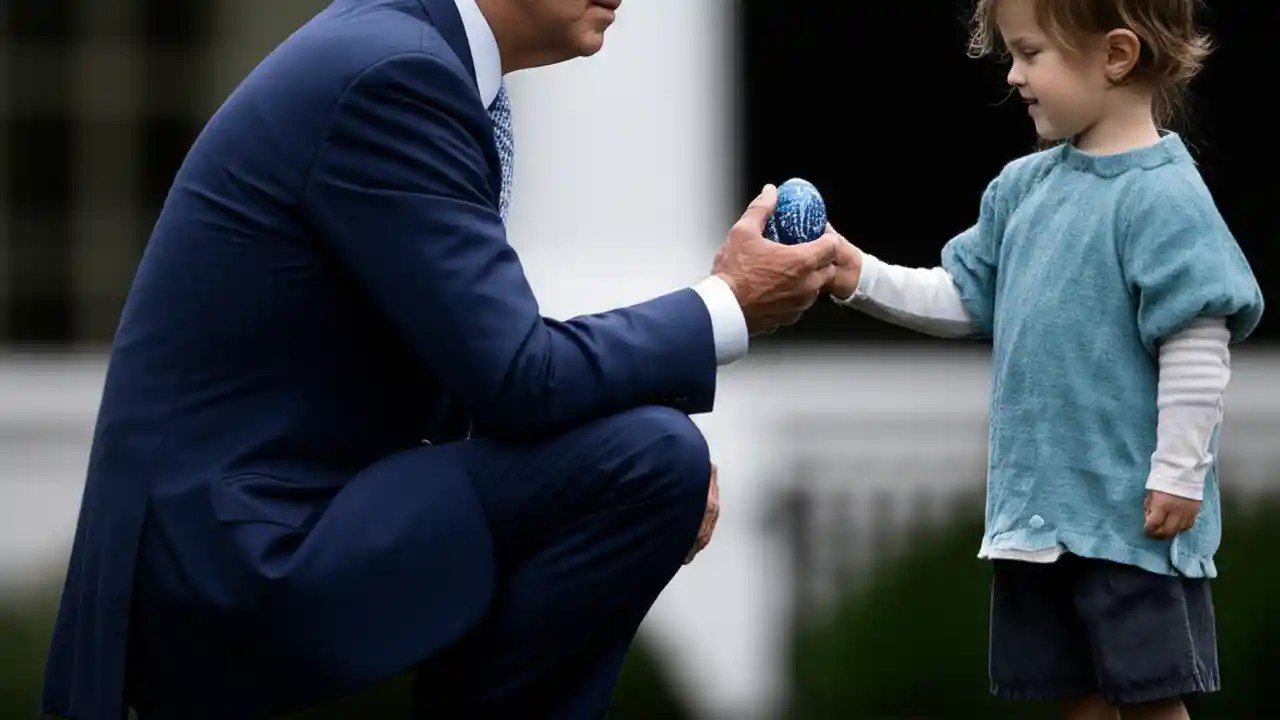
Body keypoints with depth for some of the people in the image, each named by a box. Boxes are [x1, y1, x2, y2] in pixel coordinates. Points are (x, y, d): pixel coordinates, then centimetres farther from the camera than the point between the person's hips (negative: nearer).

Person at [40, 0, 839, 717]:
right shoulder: (391, 73, -18)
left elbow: (484, 369, 17)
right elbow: (518, 380, -20)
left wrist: (659, 457, 3)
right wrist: (729, 308, -7)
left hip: (264, 525, 10)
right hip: (236, 564, -10)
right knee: (651, 458, -19)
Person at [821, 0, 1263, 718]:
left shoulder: (1162, 197, -16)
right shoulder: (1024, 187, 8)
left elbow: (1197, 348, -18)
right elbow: (965, 300, 15)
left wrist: (1178, 476, -19)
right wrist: (861, 277, 3)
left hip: (1133, 516, -8)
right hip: (1040, 506, 8)